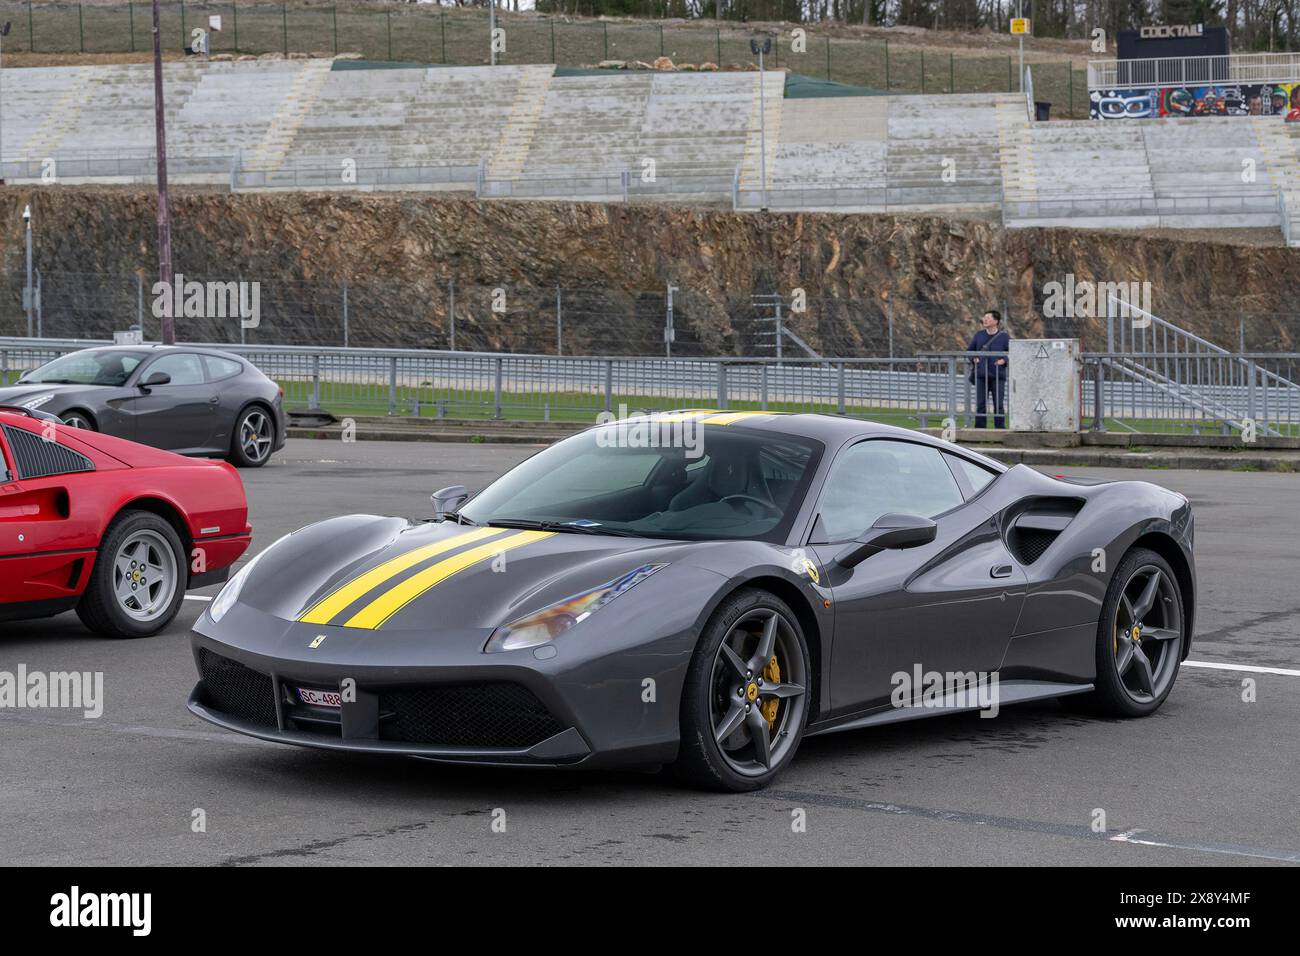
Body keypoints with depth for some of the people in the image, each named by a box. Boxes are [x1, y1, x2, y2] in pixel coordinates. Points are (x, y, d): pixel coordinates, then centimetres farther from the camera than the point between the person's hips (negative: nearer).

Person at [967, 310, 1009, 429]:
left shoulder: (1004, 336, 2)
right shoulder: (979, 335, 11)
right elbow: (969, 350, 20)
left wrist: (1004, 360, -14)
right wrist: (973, 358, 2)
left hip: (998, 376, -3)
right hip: (981, 375, 3)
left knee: (999, 405, -1)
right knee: (980, 404, 1)